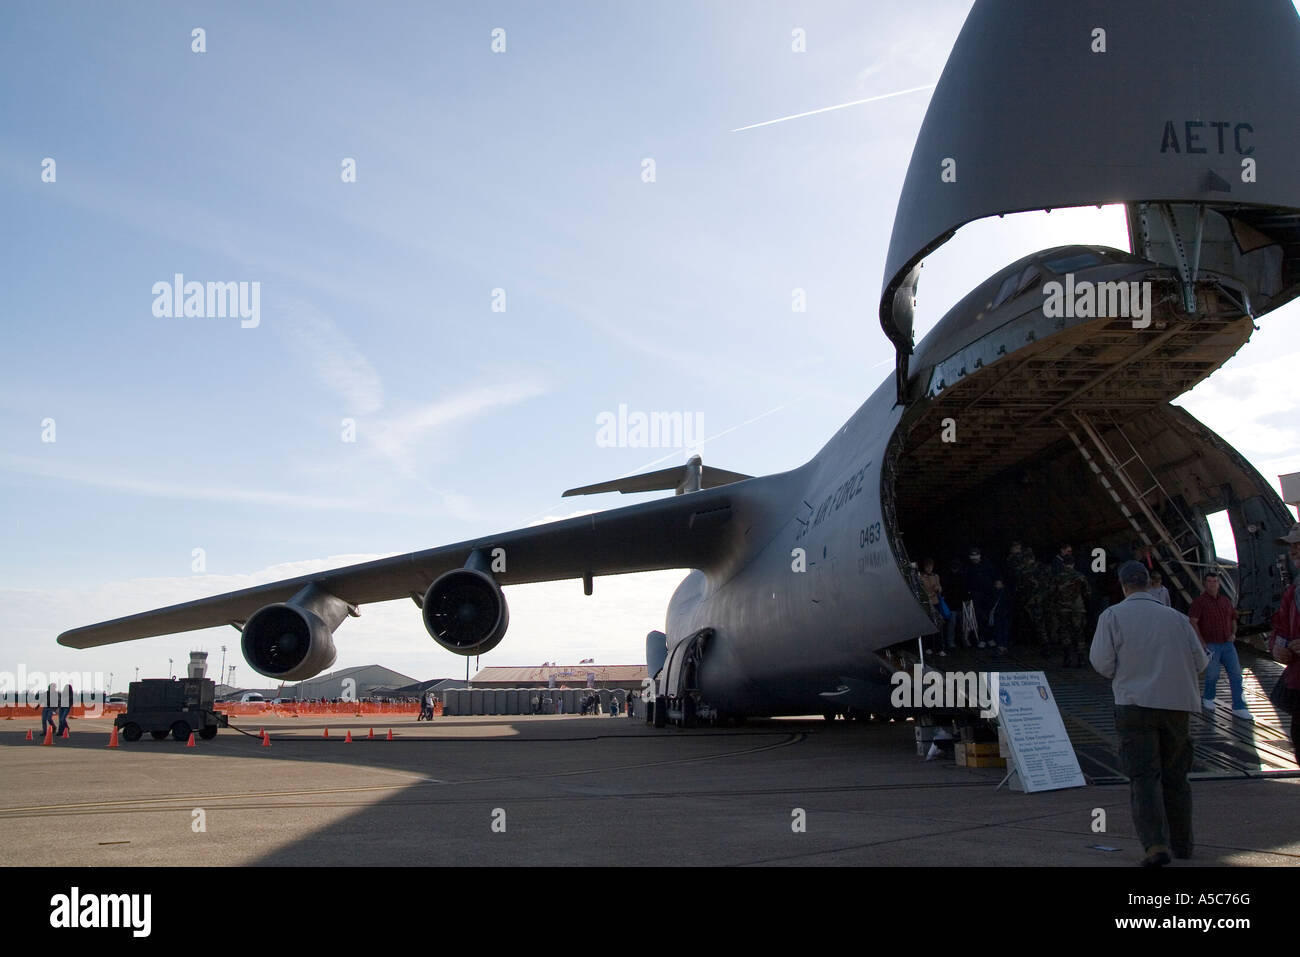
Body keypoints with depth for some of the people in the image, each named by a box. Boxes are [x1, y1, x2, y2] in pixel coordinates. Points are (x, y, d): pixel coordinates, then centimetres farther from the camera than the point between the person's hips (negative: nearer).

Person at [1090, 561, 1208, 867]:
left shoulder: (1113, 615, 1)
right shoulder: (1175, 617, 10)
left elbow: (1102, 662, -6)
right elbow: (1200, 661, 9)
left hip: (1135, 702, -3)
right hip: (1176, 704, 3)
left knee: (1144, 776, -6)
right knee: (1175, 776, 15)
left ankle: (1156, 844, -21)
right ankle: (1182, 843, 23)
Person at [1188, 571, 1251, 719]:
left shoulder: (1225, 600, 12)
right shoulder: (1200, 601, -6)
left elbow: (1233, 619, 24)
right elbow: (1193, 622, -13)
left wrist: (1233, 634, 5)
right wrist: (1202, 643, -16)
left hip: (1227, 644, 5)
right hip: (1210, 646, -5)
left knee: (1236, 674, 0)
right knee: (1212, 675, -1)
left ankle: (1239, 707, 5)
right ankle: (1208, 698, 28)